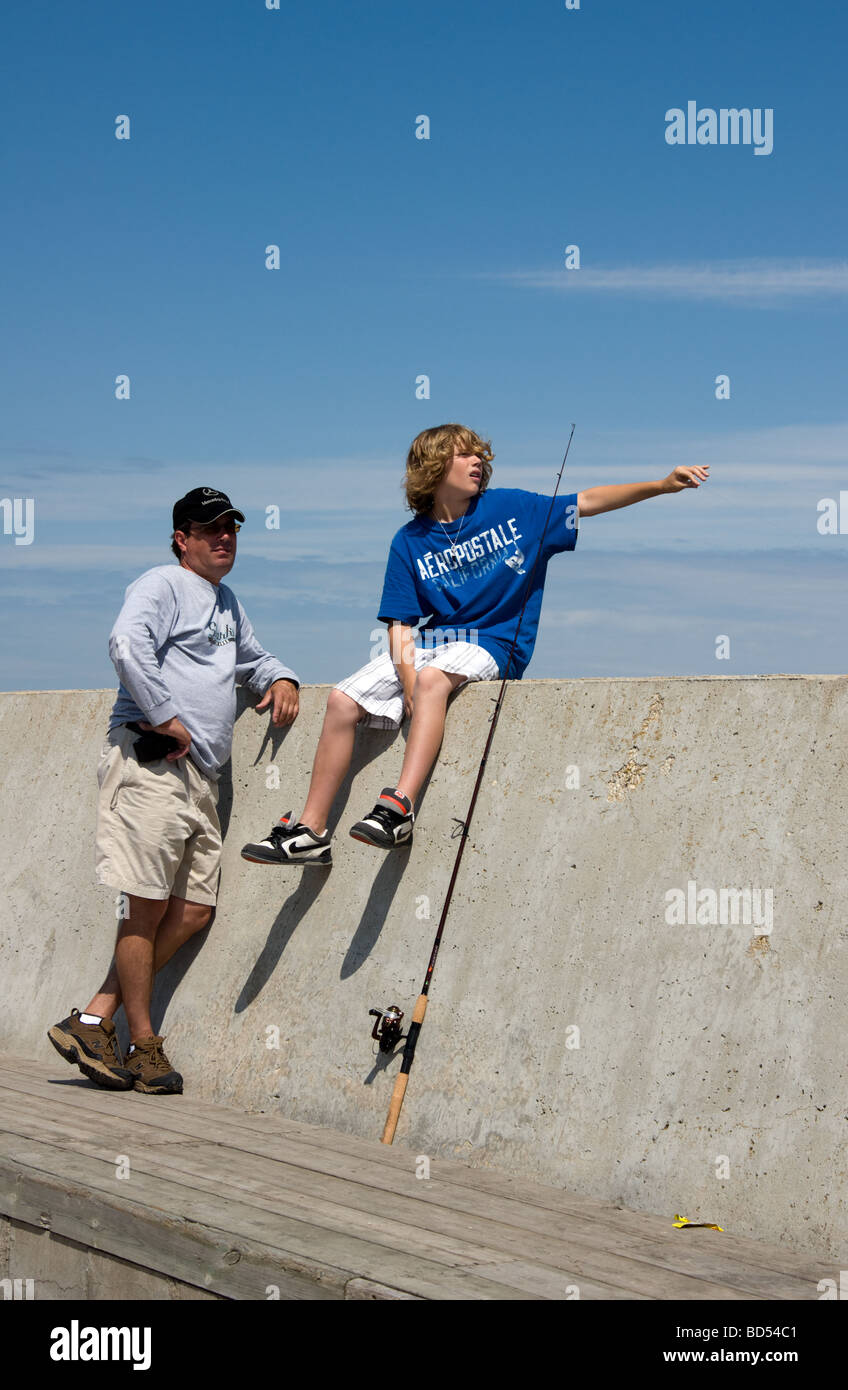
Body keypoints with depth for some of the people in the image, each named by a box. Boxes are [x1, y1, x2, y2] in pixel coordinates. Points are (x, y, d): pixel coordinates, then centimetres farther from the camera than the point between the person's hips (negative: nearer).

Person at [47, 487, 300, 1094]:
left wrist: (279, 678, 20)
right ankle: (144, 1047, 1)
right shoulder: (163, 585, -2)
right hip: (152, 763, -9)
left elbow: (252, 656, 42)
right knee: (145, 907, -6)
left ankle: (94, 1021, 7)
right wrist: (165, 718, -20)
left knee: (193, 911, 4)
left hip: (200, 775, 9)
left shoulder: (227, 602, 26)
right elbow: (127, 644, -20)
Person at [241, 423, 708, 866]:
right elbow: (400, 623, 2)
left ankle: (400, 806, -44)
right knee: (343, 700, -14)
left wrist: (662, 485, -11)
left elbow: (588, 502, 1)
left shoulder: (508, 507, 3)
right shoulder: (410, 542, 5)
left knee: (433, 677, -36)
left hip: (494, 642, -3)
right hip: (435, 640, 3)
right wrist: (407, 681, -16)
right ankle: (311, 831, -11)